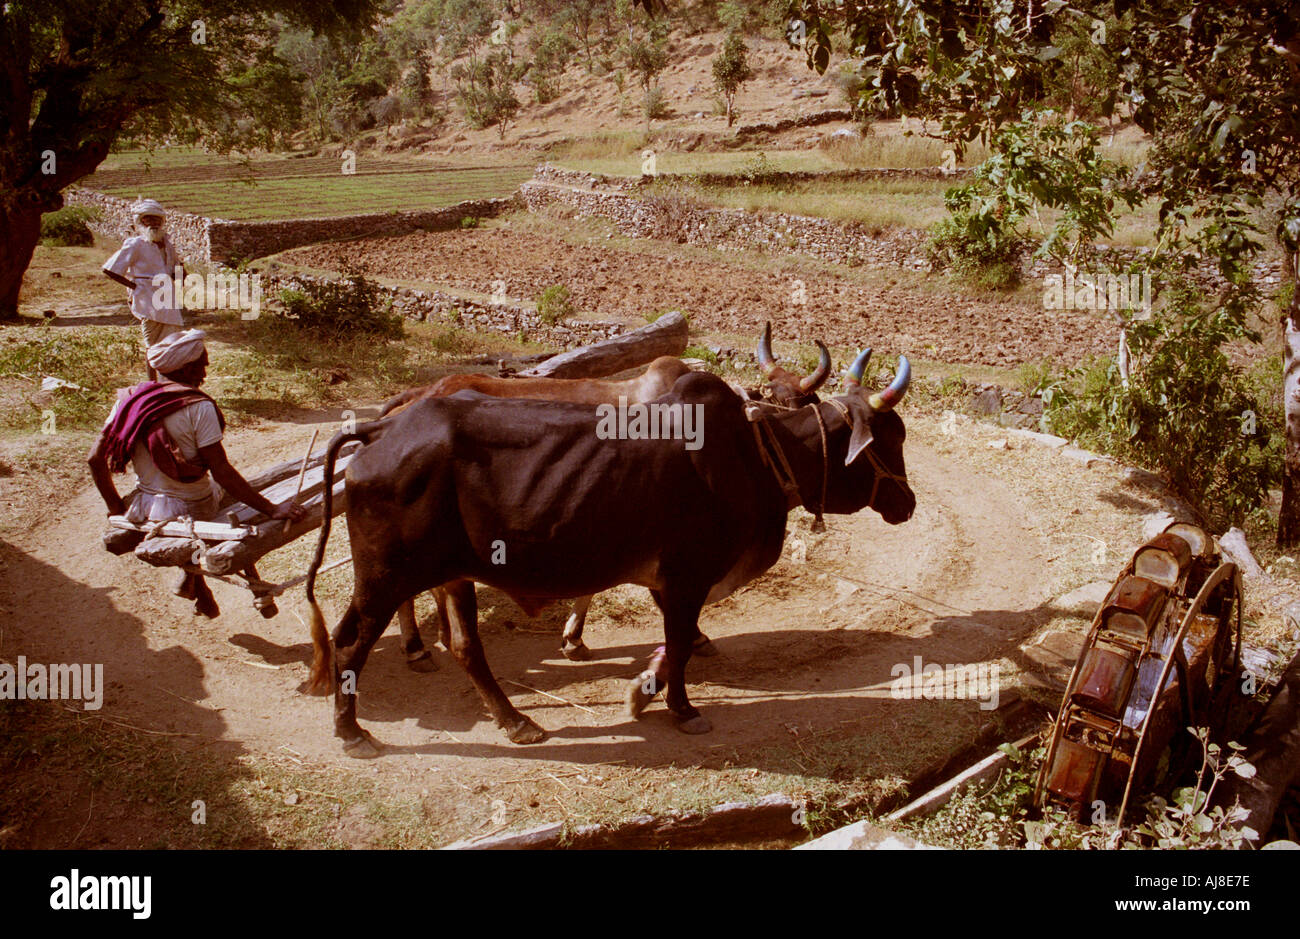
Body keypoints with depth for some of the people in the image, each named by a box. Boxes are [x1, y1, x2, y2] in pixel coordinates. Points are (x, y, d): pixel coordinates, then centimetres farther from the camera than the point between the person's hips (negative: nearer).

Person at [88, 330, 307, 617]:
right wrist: (271, 509, -21)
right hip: (194, 513, -6)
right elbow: (222, 472, -22)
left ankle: (194, 577, 35)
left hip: (144, 510, 6)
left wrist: (116, 506, 10)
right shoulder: (198, 408, -19)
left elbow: (95, 459, -2)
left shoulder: (129, 399, -3)